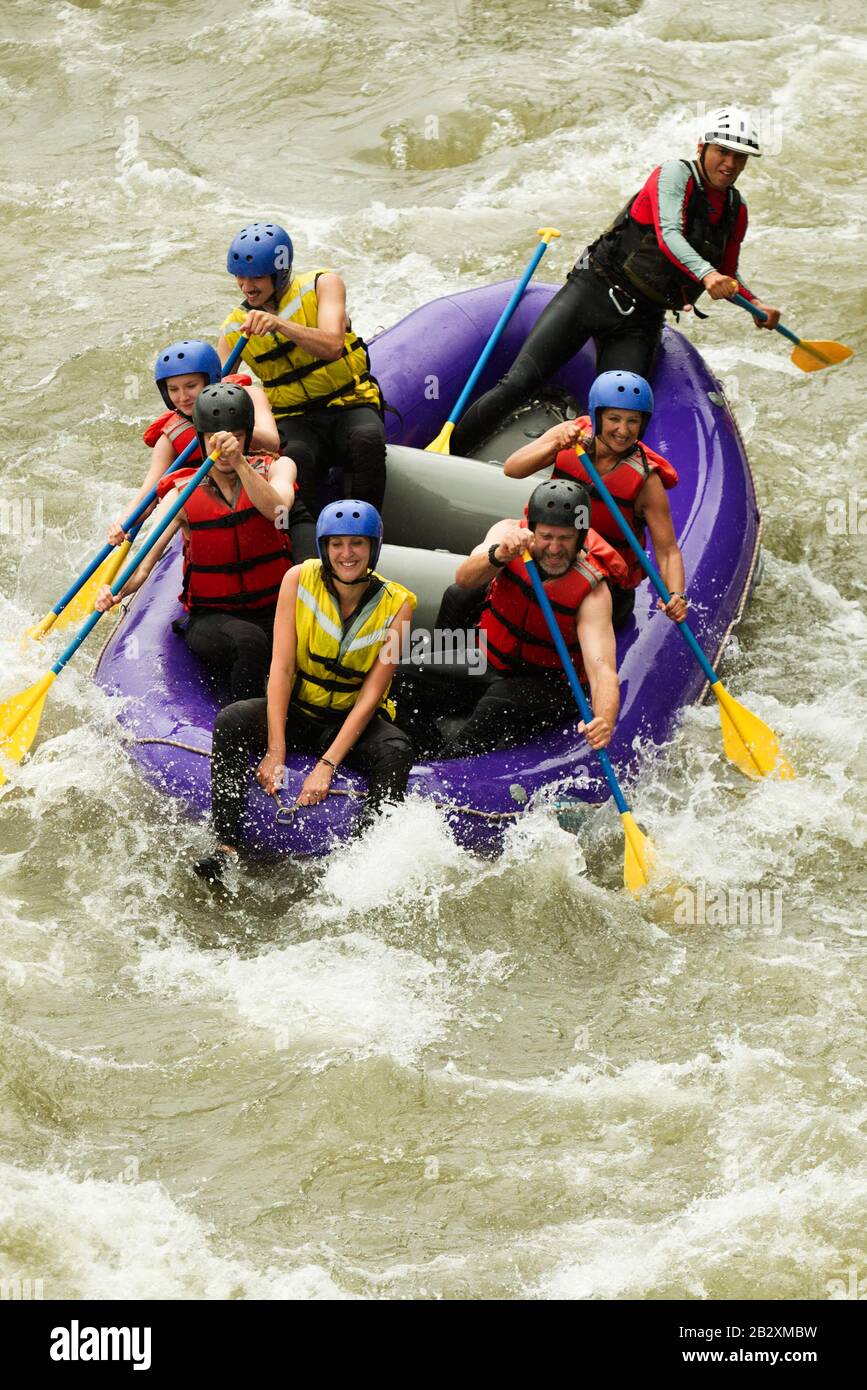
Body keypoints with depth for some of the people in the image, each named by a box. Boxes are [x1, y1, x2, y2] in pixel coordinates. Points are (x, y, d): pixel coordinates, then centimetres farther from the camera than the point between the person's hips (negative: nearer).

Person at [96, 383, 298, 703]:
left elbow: (277, 509, -21)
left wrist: (239, 462, -35)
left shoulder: (276, 469, 2)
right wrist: (116, 590, -32)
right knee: (250, 642, -36)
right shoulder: (183, 494, -1)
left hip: (274, 613, 1)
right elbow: (144, 560, -11)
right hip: (210, 619, -1)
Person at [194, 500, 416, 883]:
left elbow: (370, 696, -15)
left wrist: (327, 765, -25)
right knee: (230, 721, -26)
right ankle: (224, 847, -33)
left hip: (354, 720, -1)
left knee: (396, 751, -32)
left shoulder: (396, 604, -11)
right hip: (296, 711, 1)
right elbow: (281, 668, -13)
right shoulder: (300, 580, -9)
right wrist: (275, 751, -23)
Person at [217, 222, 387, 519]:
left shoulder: (322, 285, -4)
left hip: (351, 406, -1)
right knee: (295, 457, -36)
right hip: (294, 421, 1)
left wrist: (280, 324, -37)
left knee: (367, 439, -36)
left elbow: (332, 346, -22)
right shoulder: (235, 330, 4)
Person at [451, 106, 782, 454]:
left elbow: (727, 275, 27)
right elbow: (668, 236, -25)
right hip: (593, 292, -5)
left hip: (641, 320, 5)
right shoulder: (676, 174, -8)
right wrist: (706, 275, -42)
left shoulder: (736, 210, 11)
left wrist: (756, 305, 9)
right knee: (517, 385, -14)